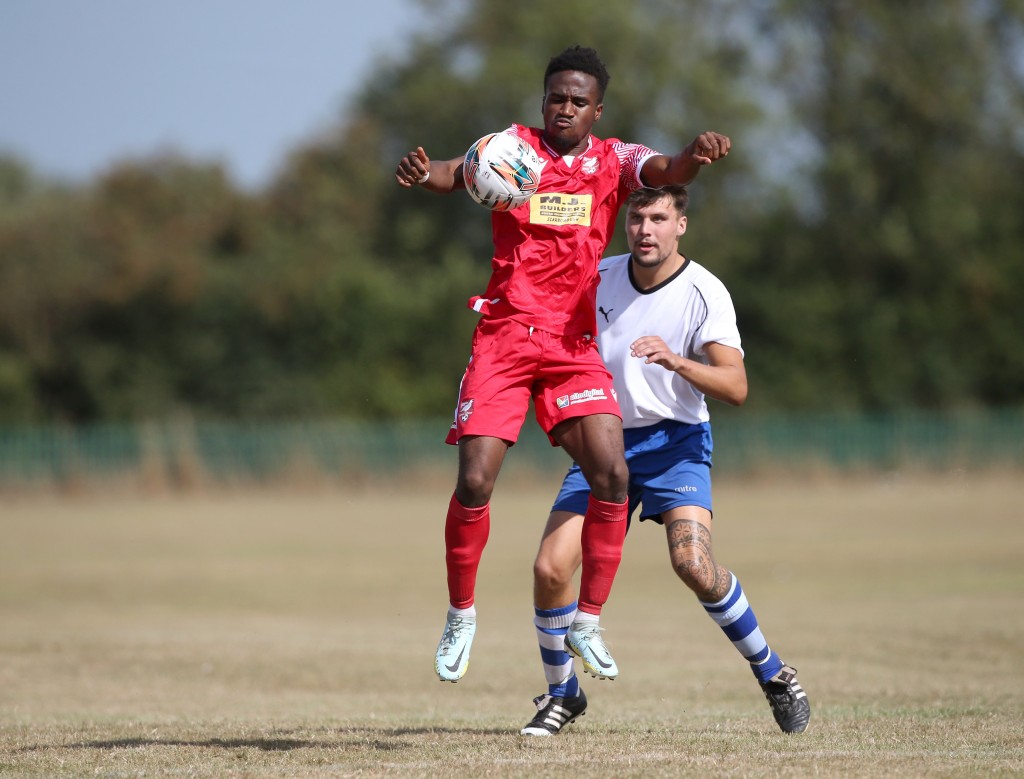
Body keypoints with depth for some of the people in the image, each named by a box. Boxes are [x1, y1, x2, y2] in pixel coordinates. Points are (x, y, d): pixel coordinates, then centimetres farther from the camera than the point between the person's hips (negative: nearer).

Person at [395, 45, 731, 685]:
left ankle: (588, 622, -2)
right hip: (504, 337, -1)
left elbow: (667, 172, -14)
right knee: (475, 482, -9)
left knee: (612, 472, -16)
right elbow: (459, 173, -16)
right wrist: (424, 175, -41)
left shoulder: (614, 159, 5)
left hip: (573, 343, 1)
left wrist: (695, 156, -39)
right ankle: (462, 615, 13)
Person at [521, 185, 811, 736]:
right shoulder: (597, 278, 2)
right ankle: (562, 694, 12)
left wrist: (676, 361, -37)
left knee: (694, 566, -25)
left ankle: (772, 673, -3)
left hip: (674, 442, -4)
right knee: (550, 569, -11)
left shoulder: (704, 293, -11)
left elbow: (735, 388, -21)